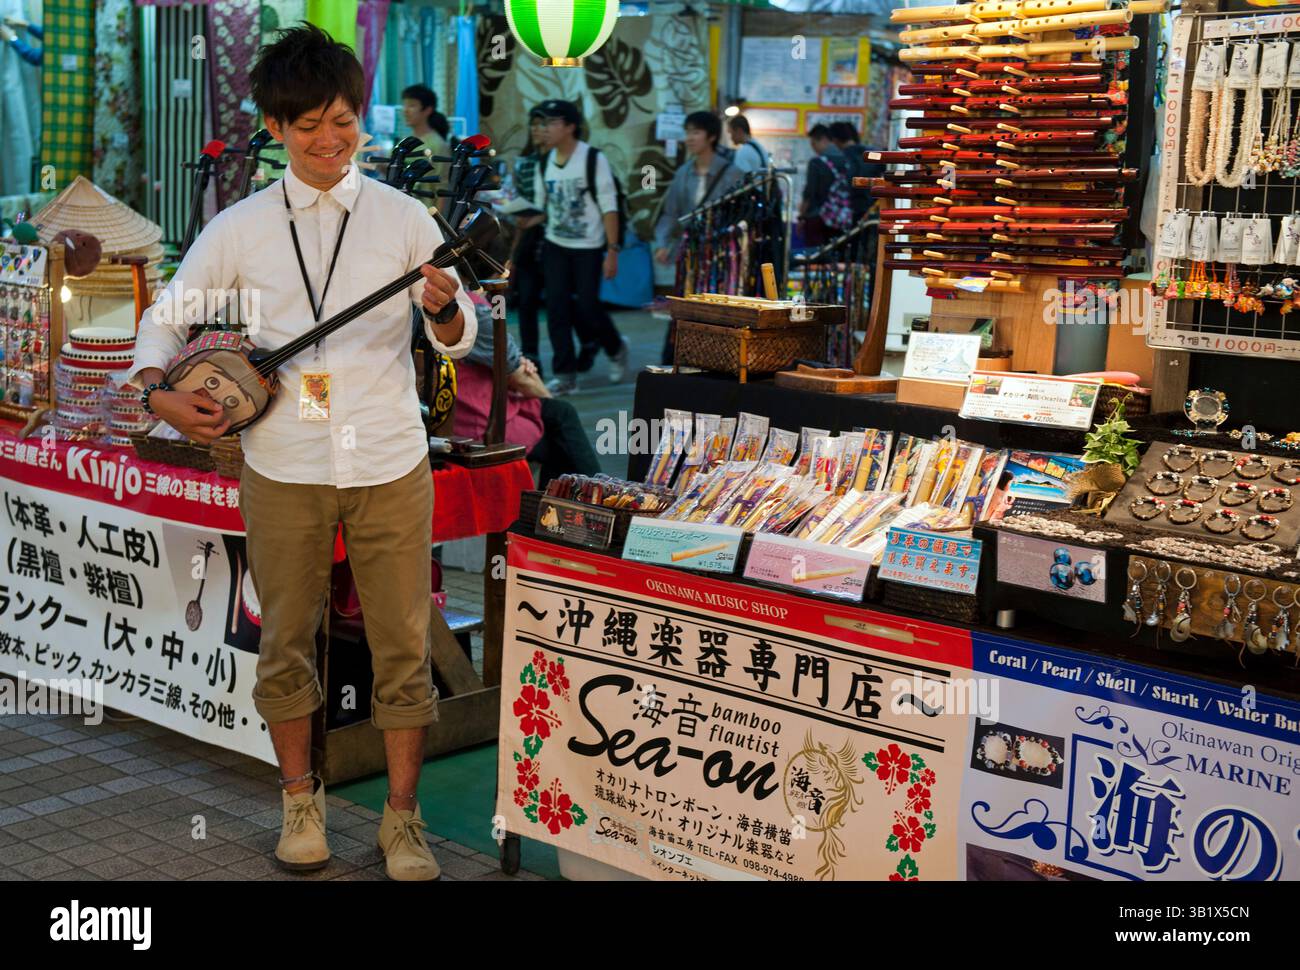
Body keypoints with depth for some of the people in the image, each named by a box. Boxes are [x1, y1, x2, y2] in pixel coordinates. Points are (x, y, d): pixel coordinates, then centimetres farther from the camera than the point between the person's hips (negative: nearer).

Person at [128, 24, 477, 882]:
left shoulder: (403, 217, 2)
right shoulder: (239, 229, 3)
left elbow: (460, 340, 3)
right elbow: (166, 319, 10)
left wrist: (445, 309, -19)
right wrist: (158, 390, -9)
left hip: (391, 465, 0)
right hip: (283, 470, 1)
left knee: (403, 643, 3)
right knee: (288, 640, 10)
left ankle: (403, 818, 17)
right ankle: (300, 800, 29)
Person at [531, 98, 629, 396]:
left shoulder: (593, 159, -11)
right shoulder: (545, 162, 5)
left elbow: (609, 207, -11)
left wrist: (613, 251, -15)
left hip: (588, 248, -4)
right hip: (554, 246, 5)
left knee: (586, 306, -5)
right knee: (556, 307, -2)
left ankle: (616, 348, 25)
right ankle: (565, 374, 4)